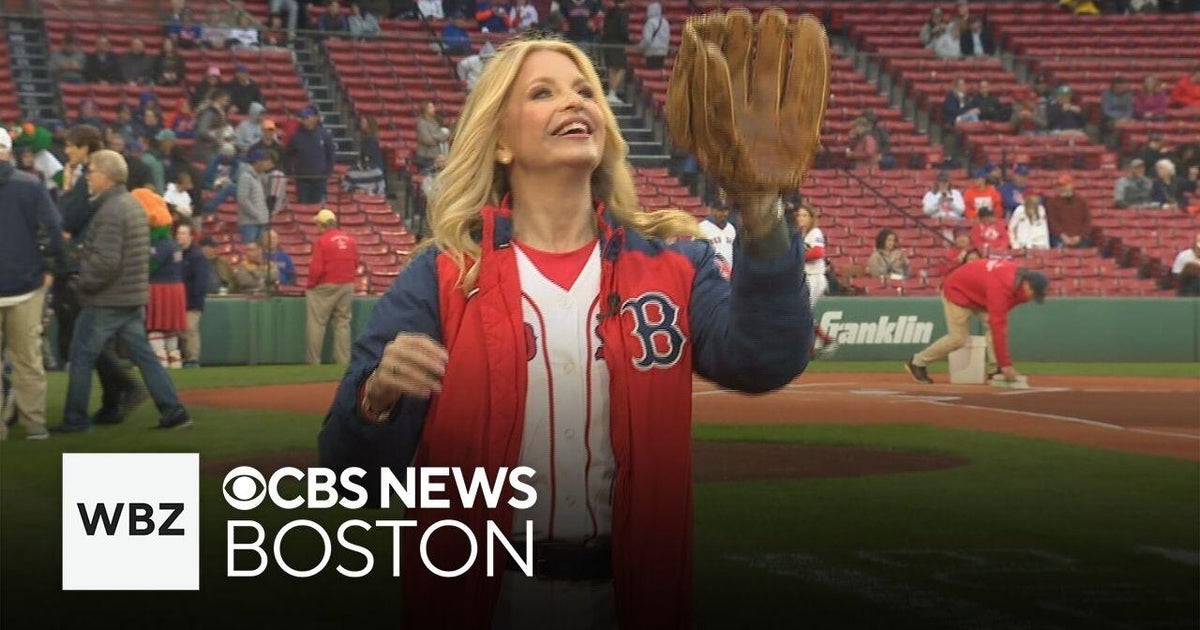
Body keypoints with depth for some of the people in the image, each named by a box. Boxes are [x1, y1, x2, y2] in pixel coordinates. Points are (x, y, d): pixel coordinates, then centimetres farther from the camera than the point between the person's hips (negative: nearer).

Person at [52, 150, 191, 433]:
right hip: (133, 299, 9)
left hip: (105, 302, -9)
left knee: (82, 357, 3)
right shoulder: (133, 204, 12)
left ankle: (75, 418, 8)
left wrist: (84, 282, -12)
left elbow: (105, 261, -26)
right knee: (143, 355, 10)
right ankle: (173, 411, 5)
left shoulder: (110, 211, -18)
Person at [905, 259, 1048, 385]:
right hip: (957, 290, -8)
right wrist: (1006, 364, -40)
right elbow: (998, 327, -40)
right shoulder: (1000, 287, -39)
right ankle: (917, 362, 7)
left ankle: (994, 369, -11)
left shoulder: (1019, 275, -14)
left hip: (975, 291, 8)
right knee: (958, 339, -9)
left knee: (992, 324, -13)